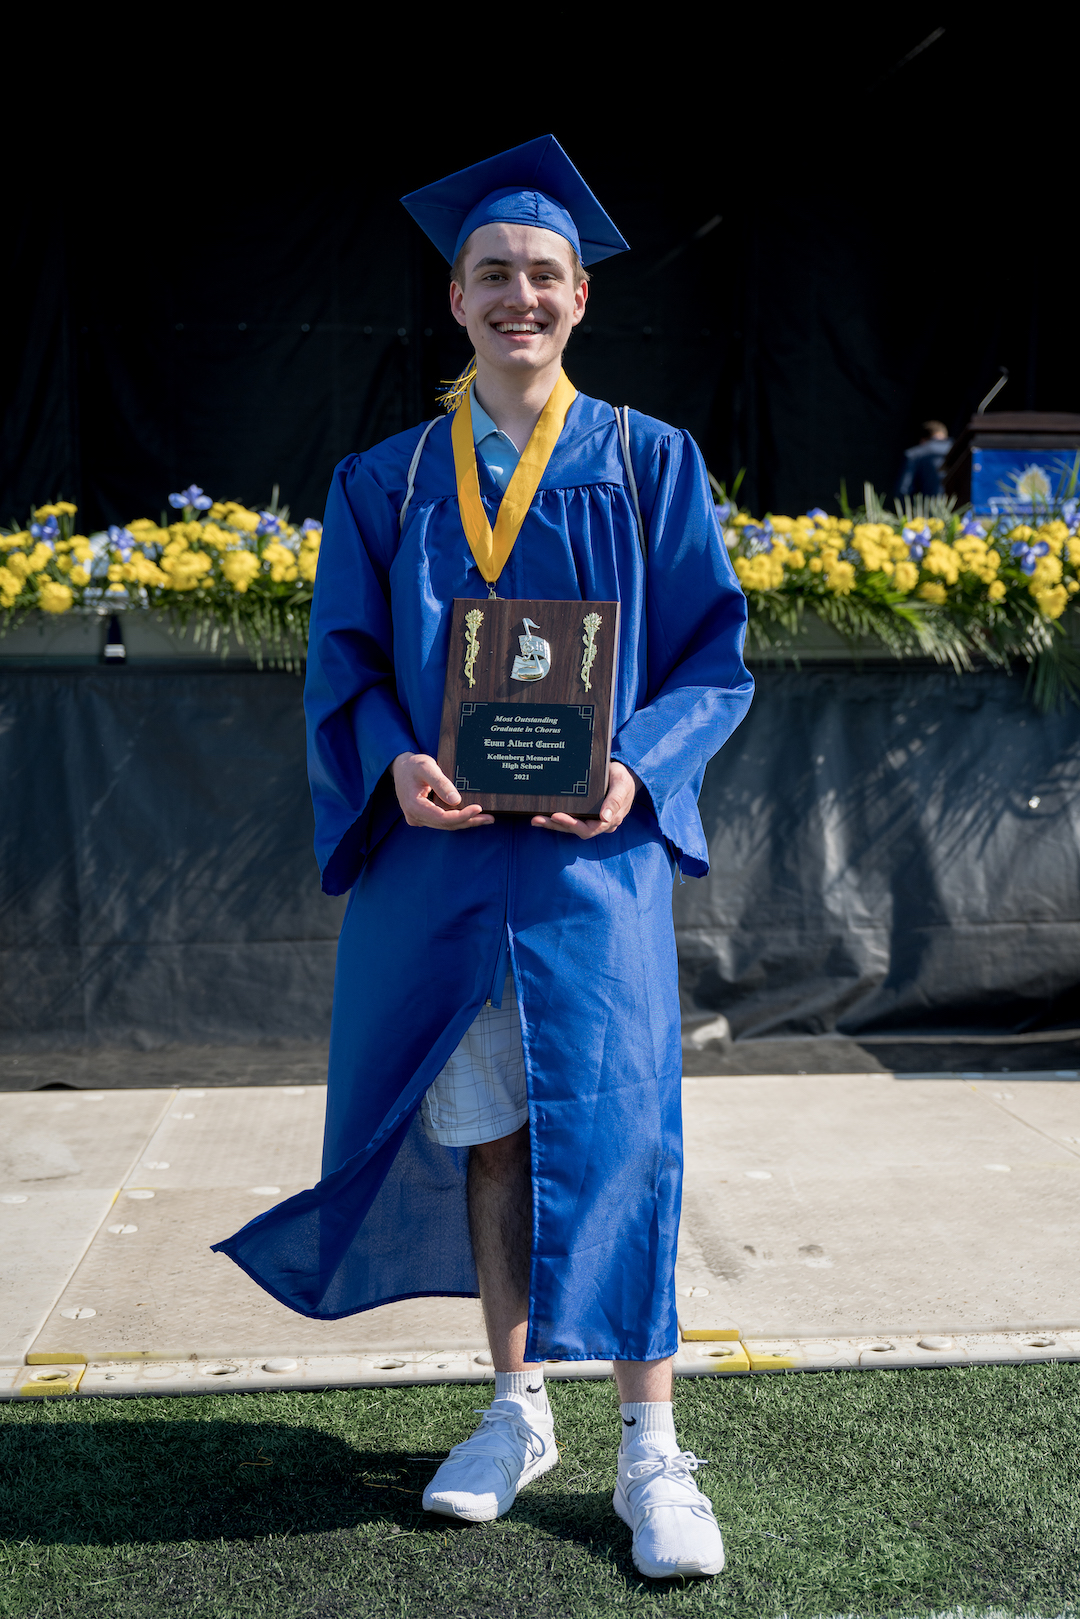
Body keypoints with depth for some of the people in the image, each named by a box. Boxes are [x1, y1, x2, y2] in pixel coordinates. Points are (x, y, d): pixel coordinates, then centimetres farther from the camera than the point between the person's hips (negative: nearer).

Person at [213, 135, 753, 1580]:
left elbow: (713, 655, 1)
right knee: (482, 1128, 10)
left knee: (609, 1126, -4)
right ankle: (517, 1412, 27)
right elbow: (344, 664, 6)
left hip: (592, 852, -2)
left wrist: (636, 768, -17)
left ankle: (652, 1456, 9)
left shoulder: (650, 465, 4)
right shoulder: (385, 481, 9)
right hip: (436, 852, 2)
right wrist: (394, 763, -15)